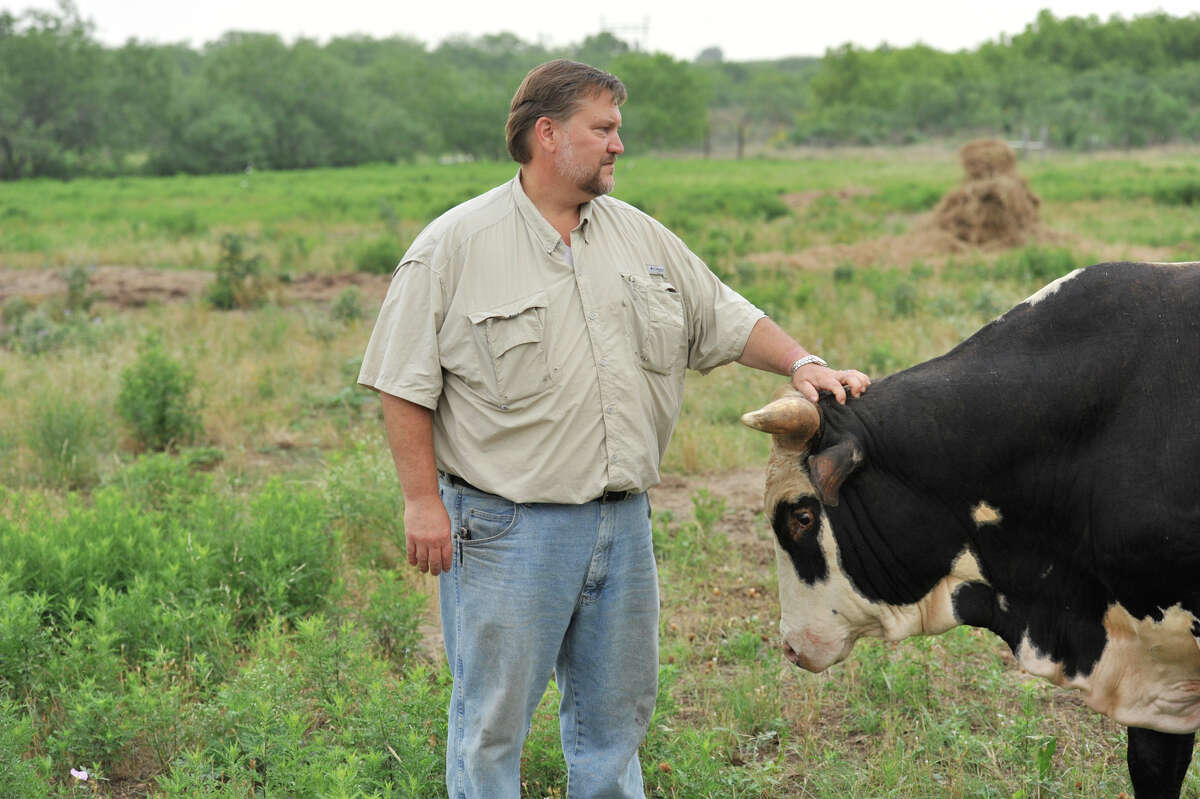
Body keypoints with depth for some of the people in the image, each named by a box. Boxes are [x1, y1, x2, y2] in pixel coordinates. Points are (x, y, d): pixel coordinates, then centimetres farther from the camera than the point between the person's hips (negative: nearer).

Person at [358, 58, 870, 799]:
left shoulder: (641, 236, 10)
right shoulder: (455, 246, -6)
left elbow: (727, 319, 14)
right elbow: (405, 384, -7)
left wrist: (801, 362, -2)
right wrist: (423, 500, -12)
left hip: (623, 520, 5)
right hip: (509, 526, -5)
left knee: (616, 710, 15)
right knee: (493, 716, 3)